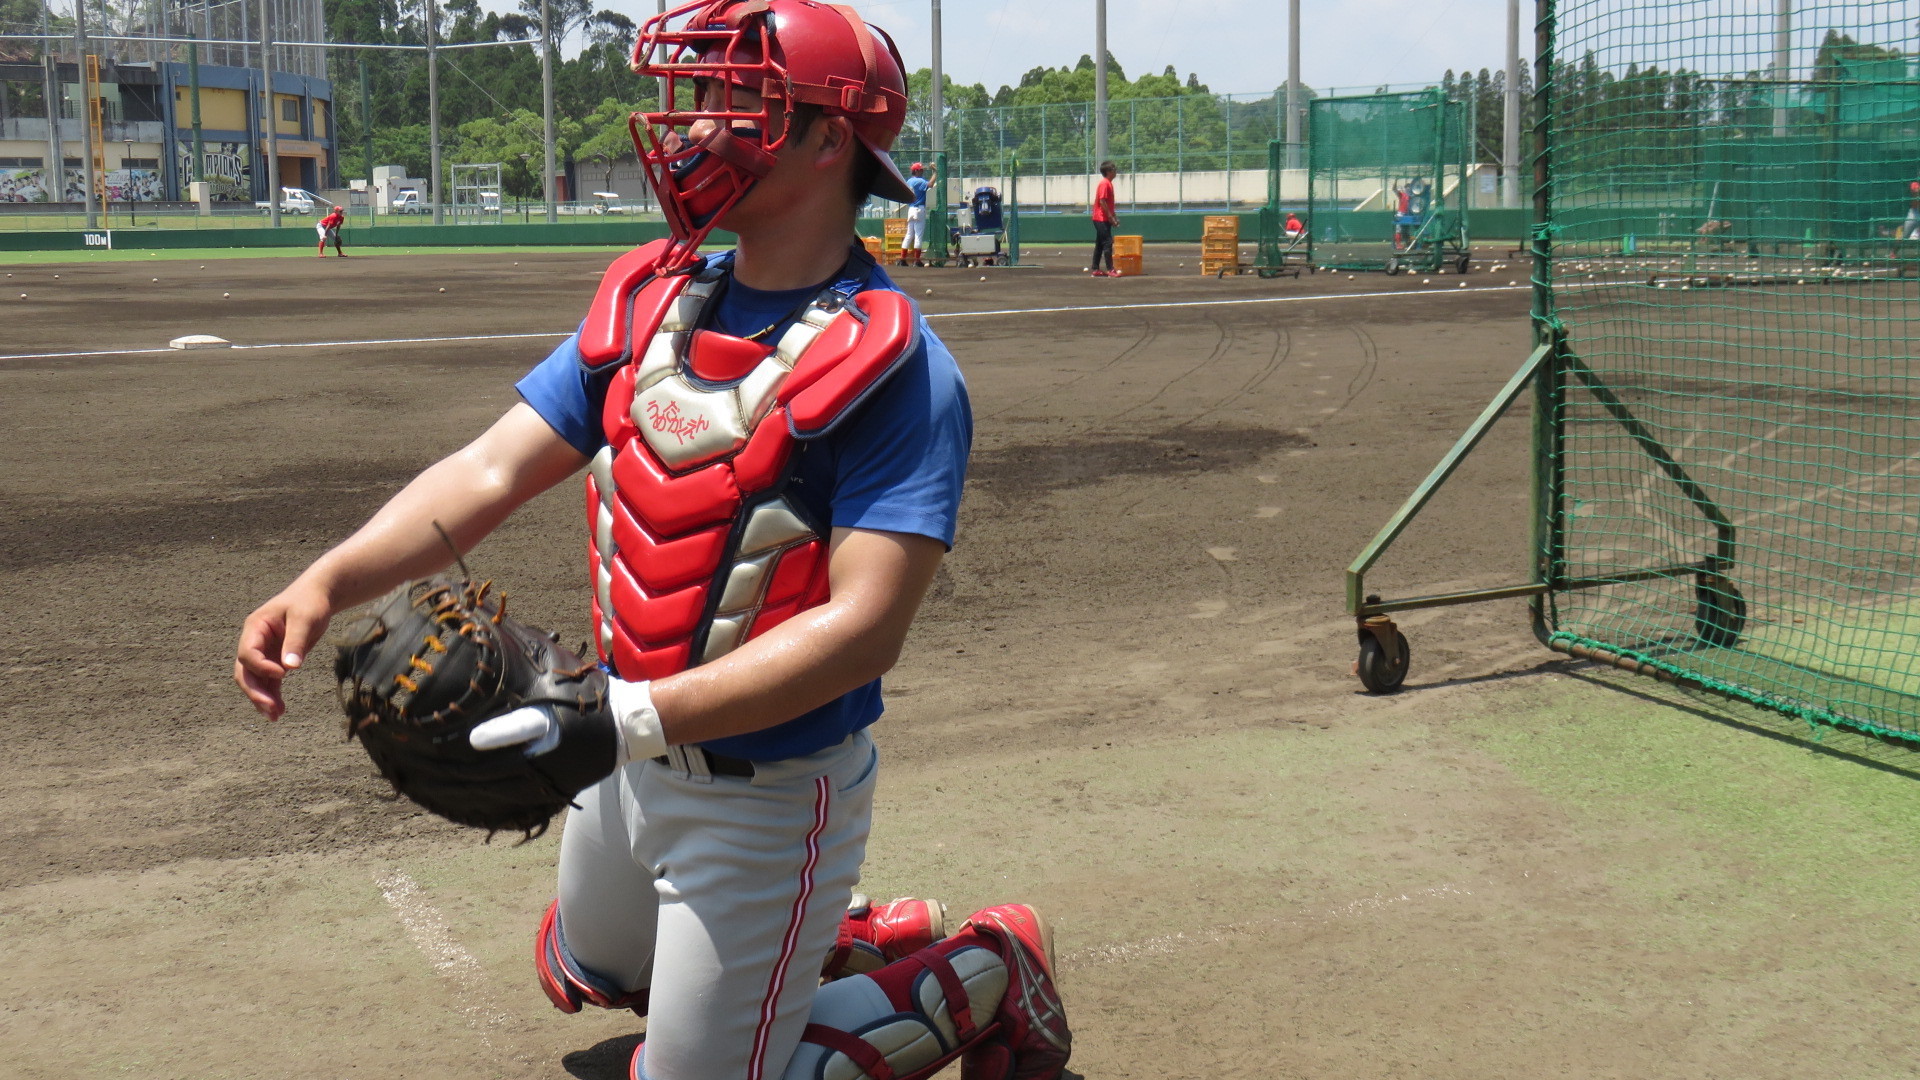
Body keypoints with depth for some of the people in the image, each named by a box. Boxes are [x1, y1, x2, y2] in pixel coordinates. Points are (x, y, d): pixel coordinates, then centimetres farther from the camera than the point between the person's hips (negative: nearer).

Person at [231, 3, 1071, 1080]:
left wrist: (628, 720, -38)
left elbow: (864, 625, -30)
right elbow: (495, 468, -6)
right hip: (632, 756, 8)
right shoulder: (649, 301, -1)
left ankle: (980, 972, 22)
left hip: (769, 789, -8)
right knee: (587, 973, 30)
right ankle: (854, 934, 41)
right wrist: (327, 581, -22)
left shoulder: (890, 366, -23)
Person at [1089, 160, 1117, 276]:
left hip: (1101, 219, 10)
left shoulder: (1109, 183, 17)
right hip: (1102, 218, -10)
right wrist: (1111, 217, -20)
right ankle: (1110, 270, -15)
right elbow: (1102, 202, -20)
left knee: (1099, 244, 11)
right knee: (1108, 243, -12)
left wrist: (1114, 216, 18)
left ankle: (1095, 269, 14)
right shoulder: (1104, 184, -14)